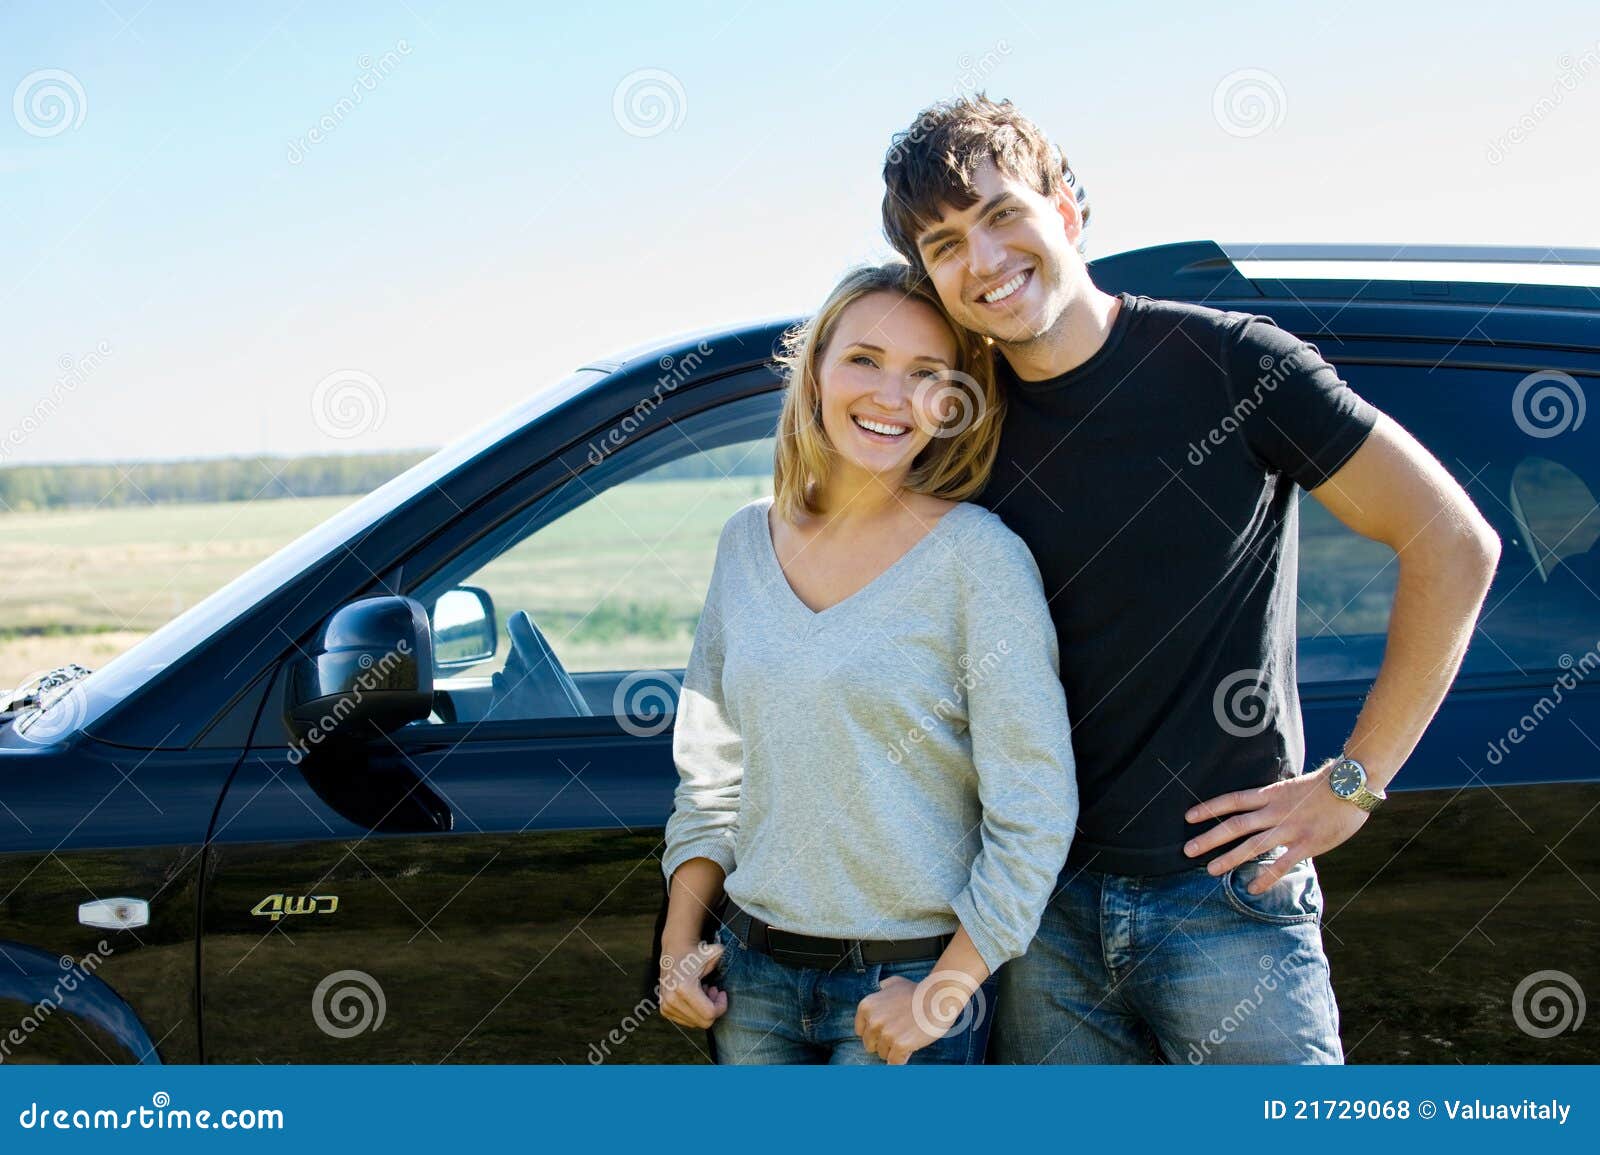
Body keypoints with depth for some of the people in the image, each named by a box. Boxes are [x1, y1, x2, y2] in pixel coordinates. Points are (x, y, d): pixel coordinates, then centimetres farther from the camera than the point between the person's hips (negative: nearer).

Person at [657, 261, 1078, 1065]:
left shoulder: (976, 556, -12)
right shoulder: (747, 542, 4)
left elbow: (1036, 810, -13)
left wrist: (945, 992, -13)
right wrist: (679, 939, 6)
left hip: (909, 980, -4)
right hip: (750, 973, 5)